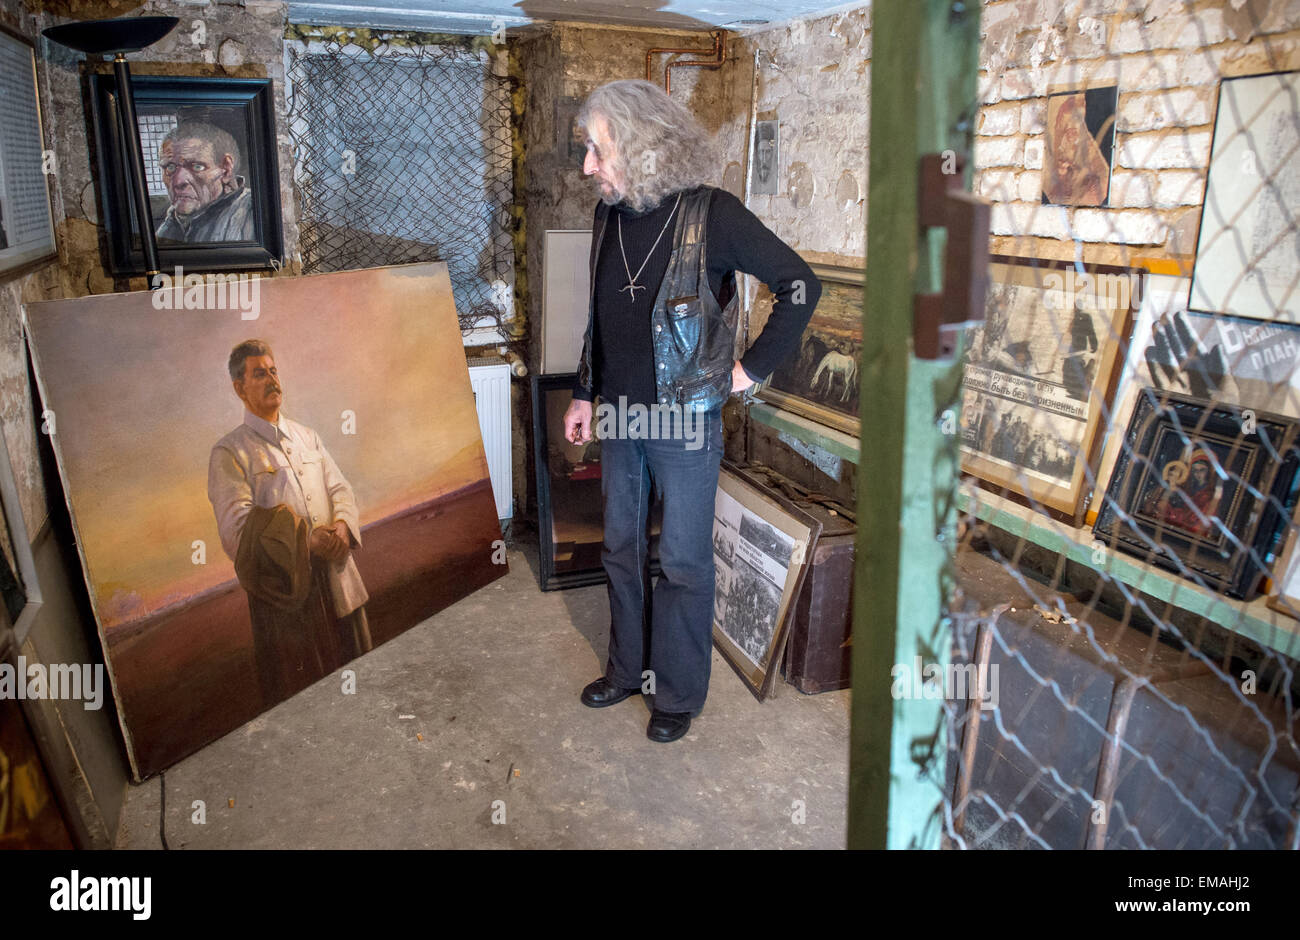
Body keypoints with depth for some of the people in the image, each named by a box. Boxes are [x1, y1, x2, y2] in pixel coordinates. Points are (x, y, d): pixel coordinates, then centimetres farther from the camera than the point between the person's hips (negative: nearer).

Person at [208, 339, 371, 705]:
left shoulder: (307, 437, 14)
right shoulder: (229, 453, -4)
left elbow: (340, 489, 11)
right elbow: (237, 528, -14)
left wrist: (342, 526, -12)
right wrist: (305, 541, -24)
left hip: (336, 574, 5)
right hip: (284, 586, -5)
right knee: (301, 692, 4)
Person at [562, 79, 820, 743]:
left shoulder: (710, 215, -16)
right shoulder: (609, 216, 4)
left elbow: (801, 286, -12)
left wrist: (751, 369, -10)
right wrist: (583, 395, 15)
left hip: (684, 421, -6)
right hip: (618, 416, 6)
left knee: (683, 563, 6)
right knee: (621, 550, 17)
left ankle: (679, 694, 24)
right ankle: (628, 669, 36)